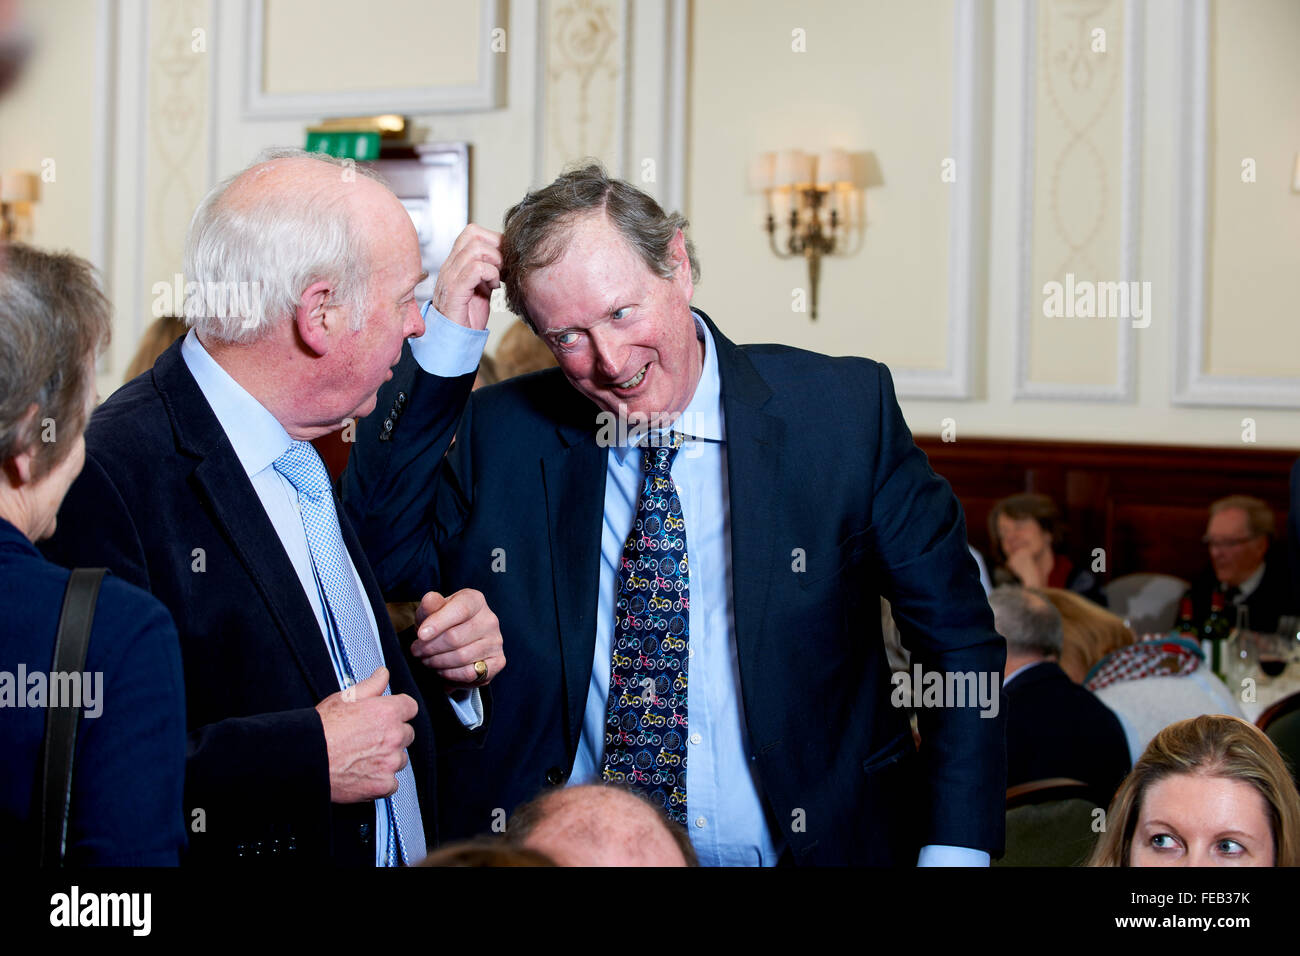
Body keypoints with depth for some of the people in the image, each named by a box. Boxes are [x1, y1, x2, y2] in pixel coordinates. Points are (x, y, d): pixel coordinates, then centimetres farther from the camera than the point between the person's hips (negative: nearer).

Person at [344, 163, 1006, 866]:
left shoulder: (847, 409, -8)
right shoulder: (499, 433, -1)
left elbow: (957, 637, -4)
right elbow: (375, 554, -11)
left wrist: (953, 850, -12)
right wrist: (440, 341, -13)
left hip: (809, 843, -3)